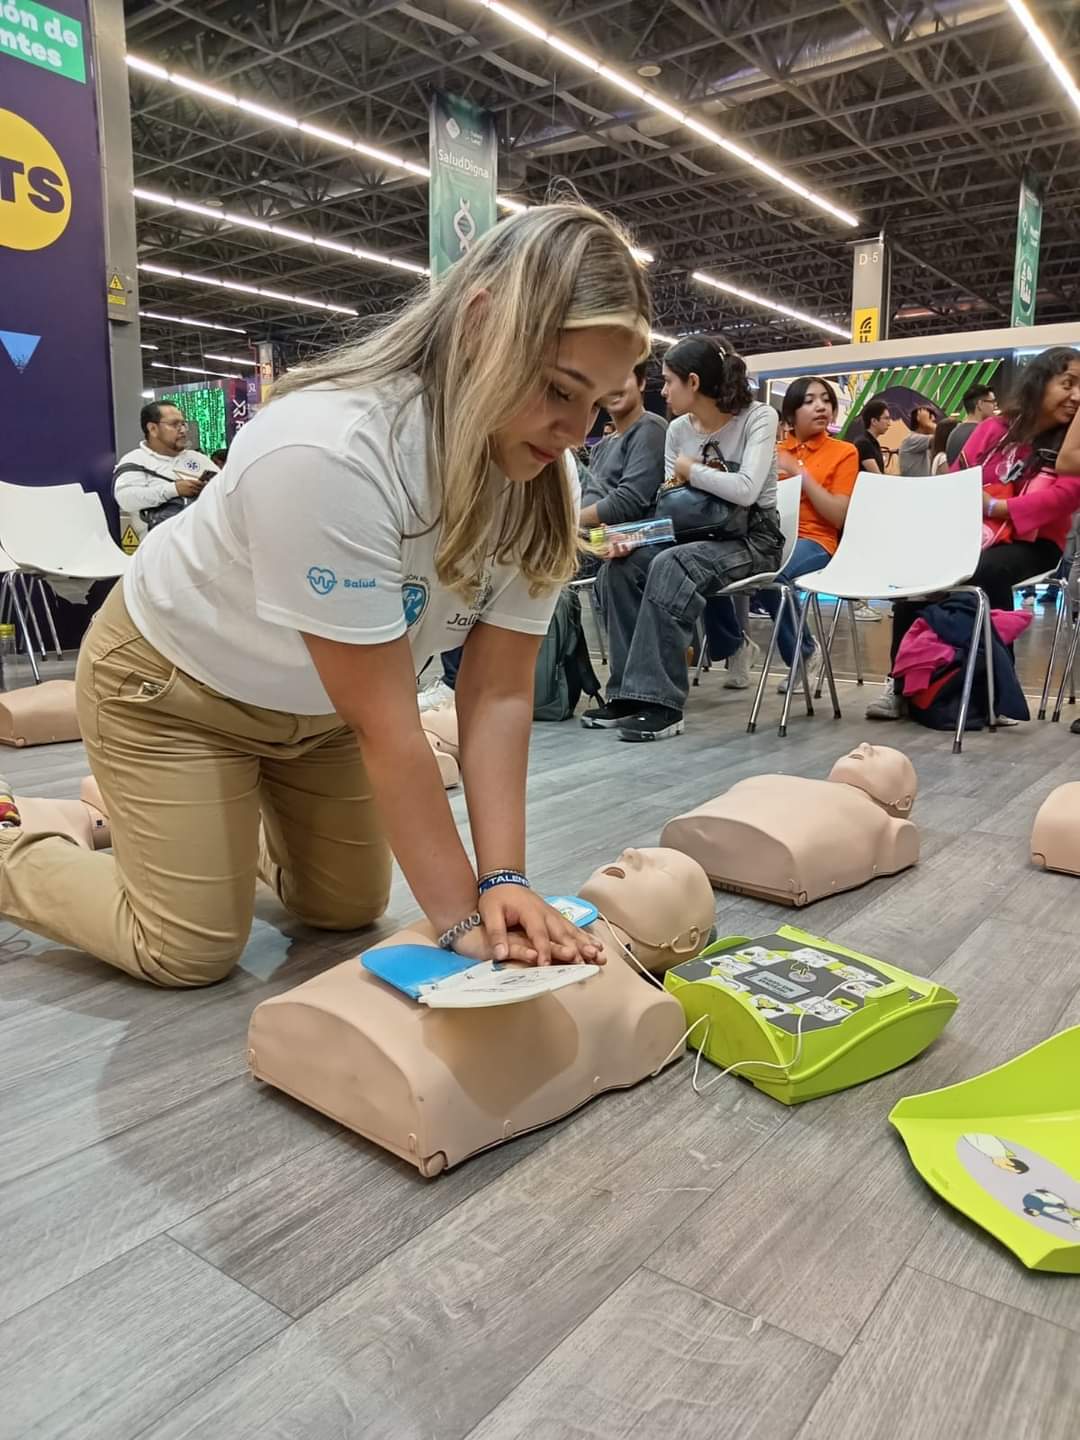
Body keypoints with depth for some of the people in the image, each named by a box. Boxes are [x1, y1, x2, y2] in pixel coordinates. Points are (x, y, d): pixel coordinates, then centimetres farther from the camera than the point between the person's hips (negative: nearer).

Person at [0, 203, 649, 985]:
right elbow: (385, 722, -36)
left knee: (348, 910, 14)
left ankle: (225, 824, 38)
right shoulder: (325, 454, -39)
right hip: (173, 679, -6)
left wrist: (502, 879, -28)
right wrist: (461, 916, -30)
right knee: (191, 954, -2)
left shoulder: (545, 481, -19)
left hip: (321, 702, 7)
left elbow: (499, 690, -20)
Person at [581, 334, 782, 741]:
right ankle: (628, 693, -16)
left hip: (754, 538, -6)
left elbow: (745, 490, -25)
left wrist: (689, 470, -12)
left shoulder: (758, 417, -9)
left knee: (669, 567, -34)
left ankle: (661, 702, -32)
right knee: (620, 567, -20)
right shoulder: (678, 429, 8)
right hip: (699, 534, 6)